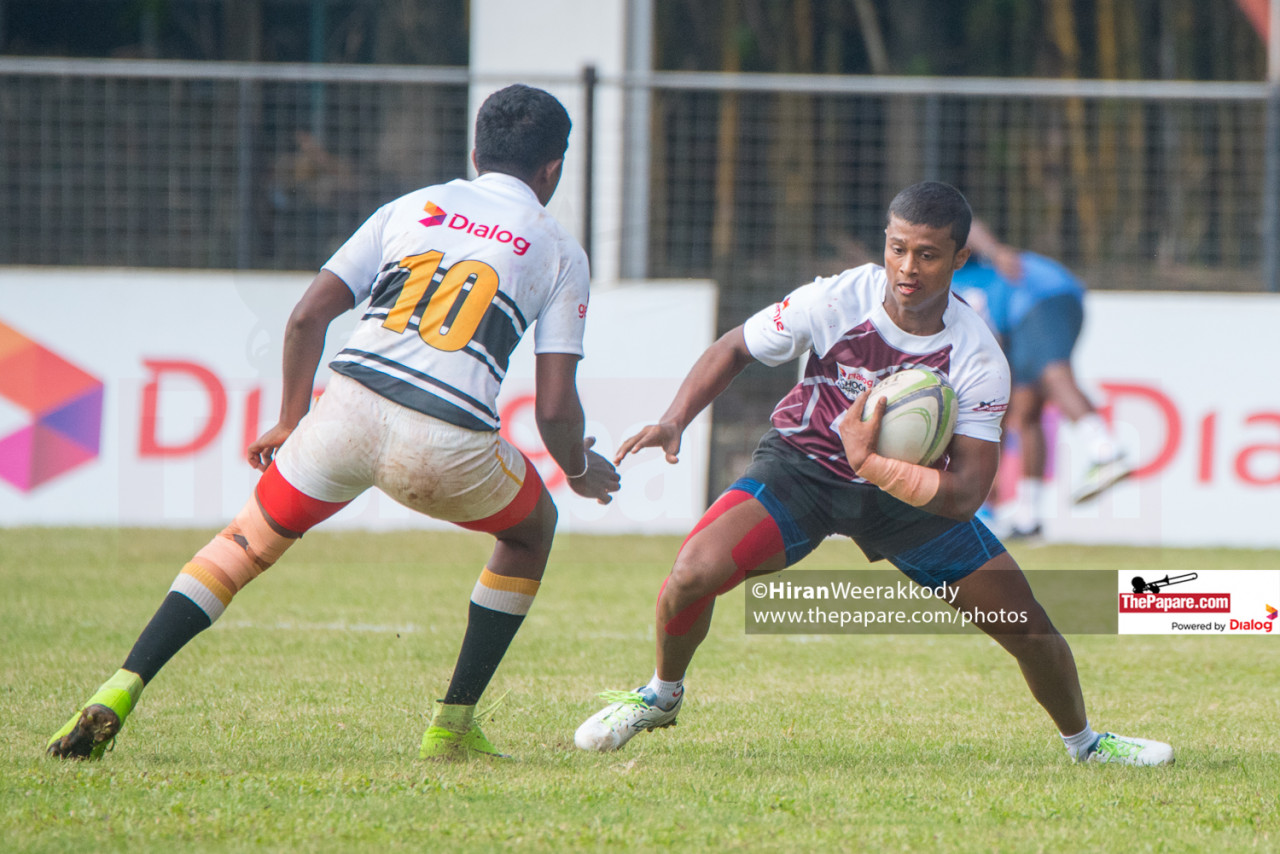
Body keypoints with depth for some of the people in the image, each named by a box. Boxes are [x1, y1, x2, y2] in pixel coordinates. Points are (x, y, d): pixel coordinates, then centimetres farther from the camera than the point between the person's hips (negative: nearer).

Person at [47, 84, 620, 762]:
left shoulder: (412, 207, 22)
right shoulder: (558, 251, 16)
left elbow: (307, 316, 15)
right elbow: (554, 407, 8)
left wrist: (291, 424, 26)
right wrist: (580, 471, 28)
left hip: (351, 403, 2)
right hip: (447, 444, -2)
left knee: (252, 539, 19)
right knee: (532, 529, 28)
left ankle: (119, 693, 1)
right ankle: (453, 726, 23)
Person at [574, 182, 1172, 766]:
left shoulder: (979, 361, -22)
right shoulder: (833, 302, -22)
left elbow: (965, 494, -25)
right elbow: (735, 349, -4)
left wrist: (870, 463, -38)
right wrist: (673, 422, -19)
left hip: (910, 492, 1)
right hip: (802, 465, -1)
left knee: (1029, 630, -2)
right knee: (695, 571, -26)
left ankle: (1083, 742, 30)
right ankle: (661, 696, 6)